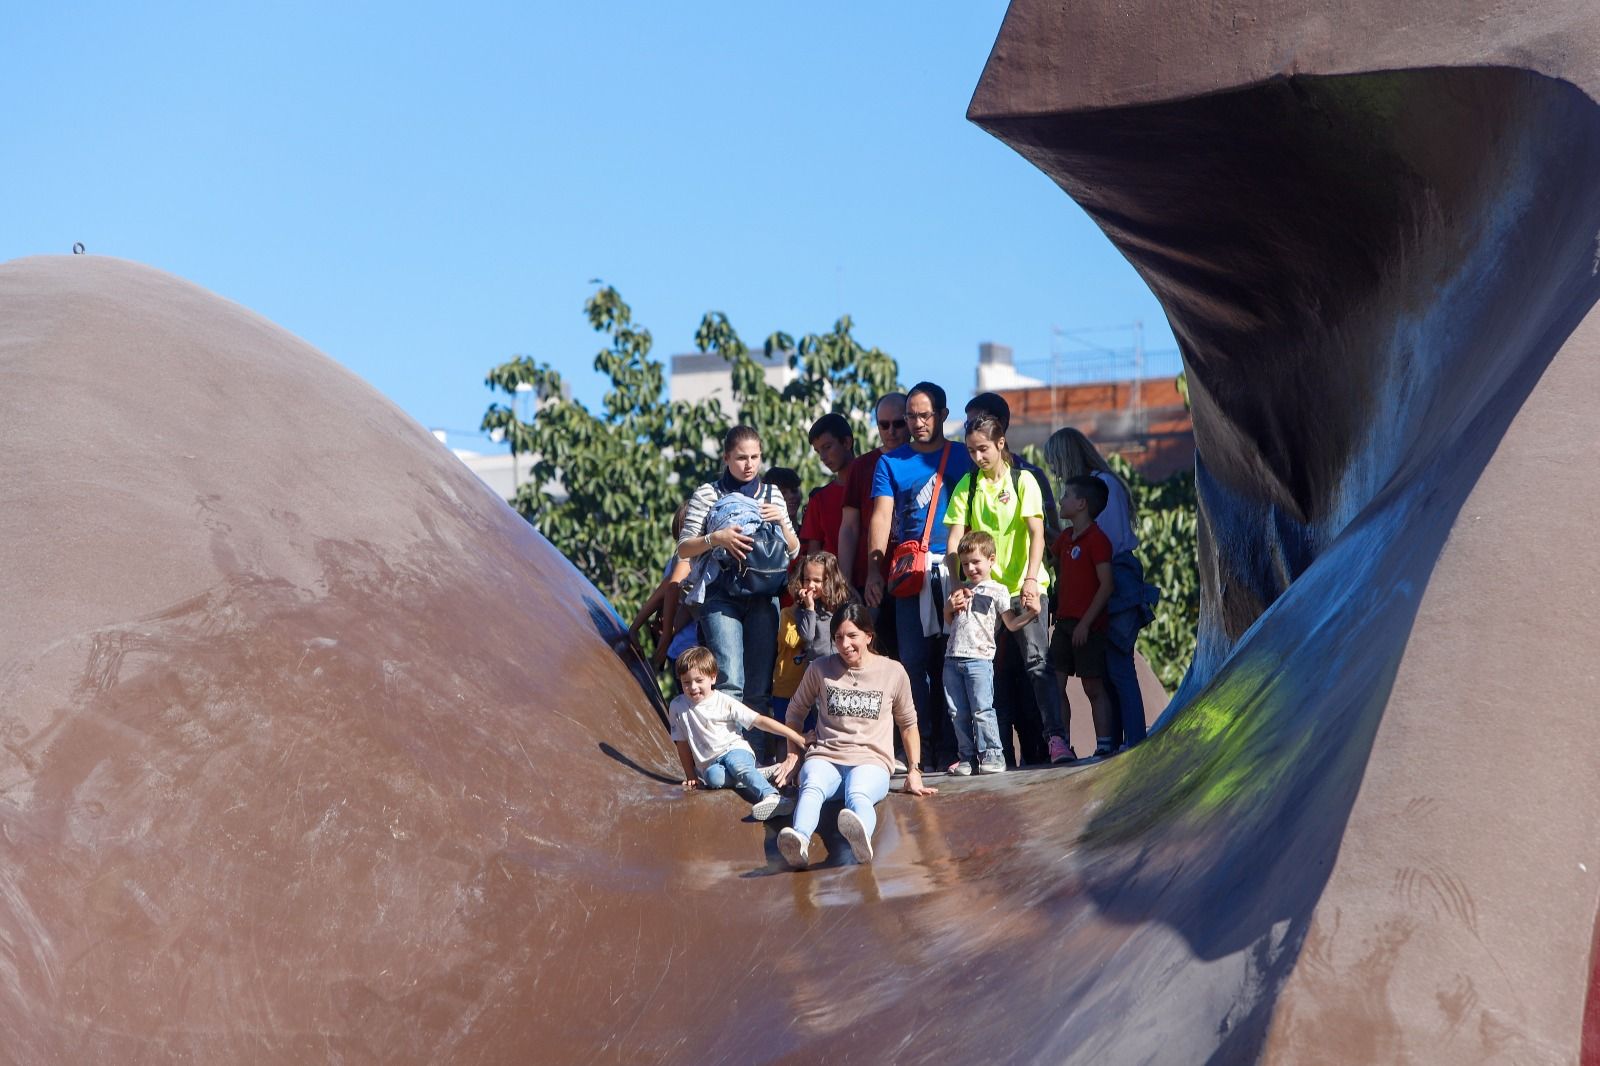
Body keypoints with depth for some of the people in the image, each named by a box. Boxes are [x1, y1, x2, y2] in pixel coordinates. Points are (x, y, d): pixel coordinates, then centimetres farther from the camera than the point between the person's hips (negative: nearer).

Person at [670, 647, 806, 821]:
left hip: (735, 749, -2)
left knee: (735, 762, -39)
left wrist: (793, 735, -10)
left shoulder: (724, 702, -3)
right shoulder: (677, 707, 3)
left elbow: (759, 721, -4)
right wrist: (691, 777, 7)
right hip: (710, 765, 2)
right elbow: (683, 743, 10)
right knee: (714, 777, -36)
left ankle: (771, 796, -54)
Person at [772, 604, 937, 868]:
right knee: (812, 788, -38)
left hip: (871, 761, -1)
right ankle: (799, 843, -68)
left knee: (858, 794, -40)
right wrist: (793, 754, 20)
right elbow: (796, 711, 26)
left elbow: (908, 723, 21)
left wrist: (914, 771, 16)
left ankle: (861, 838, -75)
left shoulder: (893, 672, 9)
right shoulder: (820, 669, 10)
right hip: (825, 757, 1)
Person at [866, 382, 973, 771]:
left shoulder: (963, 457, 11)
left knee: (953, 661, -3)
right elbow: (881, 516, 2)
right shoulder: (892, 462, 12)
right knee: (915, 661, -2)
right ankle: (922, 749, 1)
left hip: (956, 570, -1)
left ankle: (951, 749, 0)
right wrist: (874, 569, -11)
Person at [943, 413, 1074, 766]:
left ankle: (1056, 738, -21)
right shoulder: (967, 486, 7)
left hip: (1025, 588, -3)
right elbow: (954, 539, 0)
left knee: (1037, 661, -15)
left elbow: (1036, 534, -8)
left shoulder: (1023, 480, 1)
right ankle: (1000, 750, 6)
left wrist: (1031, 581, -22)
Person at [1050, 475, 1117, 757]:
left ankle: (1104, 747, 0)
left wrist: (1085, 622, -19)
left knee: (1093, 687, -4)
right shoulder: (1065, 538, 13)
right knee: (1055, 684, 4)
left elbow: (1106, 585, -16)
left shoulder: (1096, 539, -11)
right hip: (1064, 621, 8)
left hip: (1087, 625, -8)